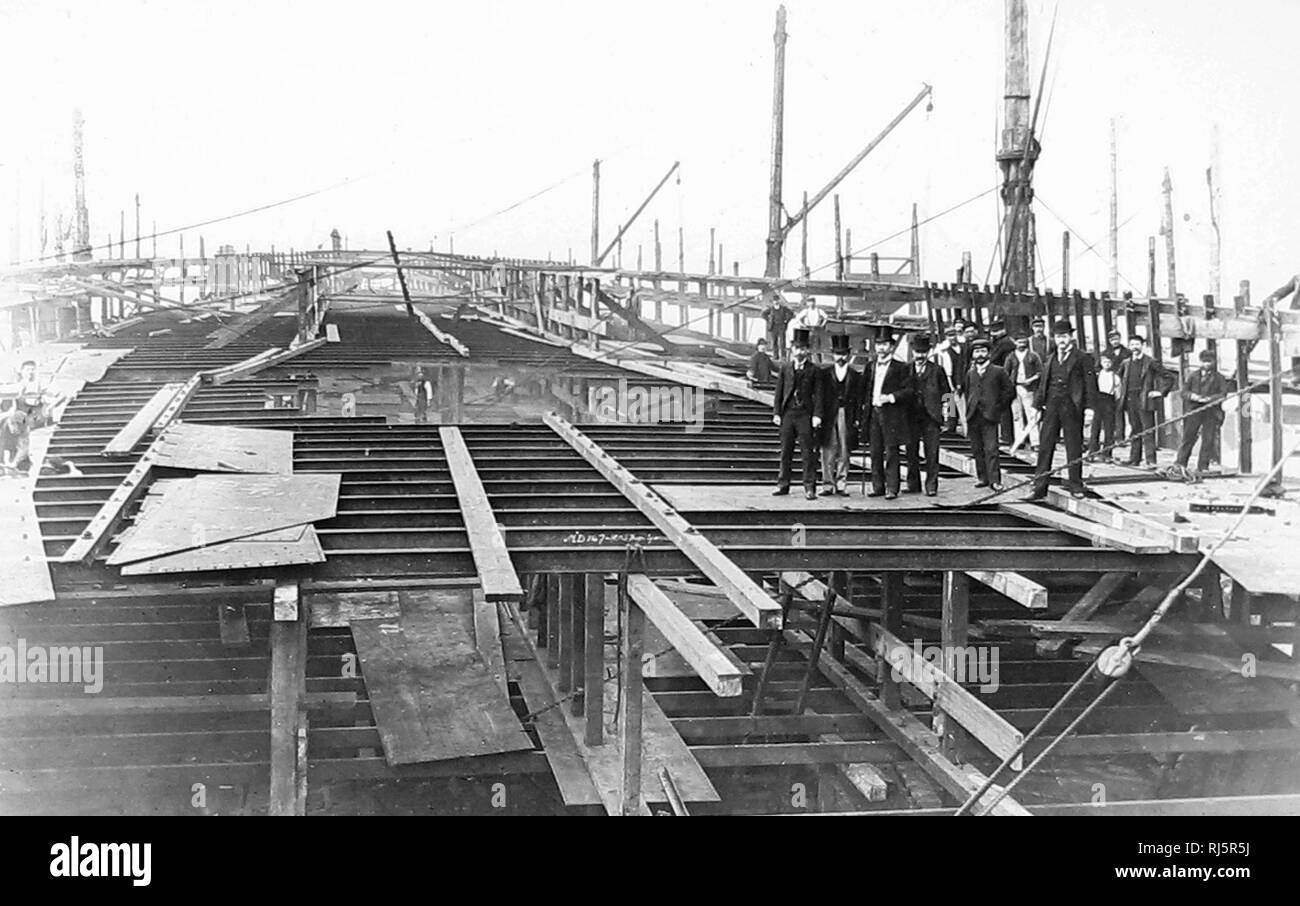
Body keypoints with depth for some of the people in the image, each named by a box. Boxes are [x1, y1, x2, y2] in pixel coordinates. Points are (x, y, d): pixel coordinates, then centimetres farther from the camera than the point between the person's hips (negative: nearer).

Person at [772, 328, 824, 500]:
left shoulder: (813, 370, 4)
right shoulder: (785, 369, 11)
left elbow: (818, 394, 1)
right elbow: (778, 392, 11)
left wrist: (817, 415, -7)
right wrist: (776, 413, 4)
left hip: (805, 415, -3)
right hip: (787, 413, 3)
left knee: (807, 452, -3)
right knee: (785, 452, 7)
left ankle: (810, 487, 0)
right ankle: (783, 485, 14)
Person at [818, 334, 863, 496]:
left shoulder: (855, 374, 7)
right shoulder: (825, 373, 7)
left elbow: (859, 398, 6)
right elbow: (820, 396, 4)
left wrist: (857, 419, -1)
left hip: (847, 417, 0)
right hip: (829, 417, 0)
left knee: (844, 453, 4)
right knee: (828, 452, -1)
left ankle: (841, 484, 10)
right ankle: (828, 485, 4)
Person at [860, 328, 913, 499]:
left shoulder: (901, 368, 0)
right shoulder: (870, 367, 15)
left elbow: (908, 391, -5)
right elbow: (864, 390, 18)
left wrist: (891, 397, -18)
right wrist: (862, 414, 10)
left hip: (891, 415, -5)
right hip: (873, 413, 5)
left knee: (891, 453, -4)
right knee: (875, 453, 7)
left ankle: (892, 489, -2)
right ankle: (878, 487, 13)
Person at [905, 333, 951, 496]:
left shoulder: (937, 370, 6)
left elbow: (945, 393, 9)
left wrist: (944, 414, 3)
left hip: (931, 417, -2)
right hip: (911, 417, 2)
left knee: (932, 453, -4)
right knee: (911, 451, 4)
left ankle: (931, 485, -1)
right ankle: (913, 484, 13)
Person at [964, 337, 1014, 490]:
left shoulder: (998, 371, 1)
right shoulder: (970, 373, 14)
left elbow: (1010, 390, 5)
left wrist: (999, 406, 3)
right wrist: (967, 413, 14)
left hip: (990, 416, -4)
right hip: (973, 417, 4)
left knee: (991, 450, -10)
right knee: (977, 450, 6)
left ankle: (994, 480, -9)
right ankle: (982, 478, 14)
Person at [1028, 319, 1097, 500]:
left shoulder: (1082, 358, 1)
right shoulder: (1050, 360, 16)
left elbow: (1090, 383, -3)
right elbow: (1043, 384, 17)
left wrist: (1090, 407, -11)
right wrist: (1037, 405, 9)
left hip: (1072, 406, -4)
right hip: (1052, 405, 4)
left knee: (1074, 448, 2)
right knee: (1045, 446, 1)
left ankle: (1075, 486, 12)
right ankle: (1040, 487, 3)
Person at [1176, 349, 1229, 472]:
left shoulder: (1219, 377, 10)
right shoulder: (1193, 375, 14)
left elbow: (1223, 394, -1)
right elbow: (1184, 392, 8)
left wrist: (1208, 399, -16)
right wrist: (1193, 396, -13)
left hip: (1211, 412, 0)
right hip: (1194, 410, 0)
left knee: (1208, 440, -1)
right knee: (1188, 437, -2)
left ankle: (1203, 467, 4)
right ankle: (1180, 464, 1)